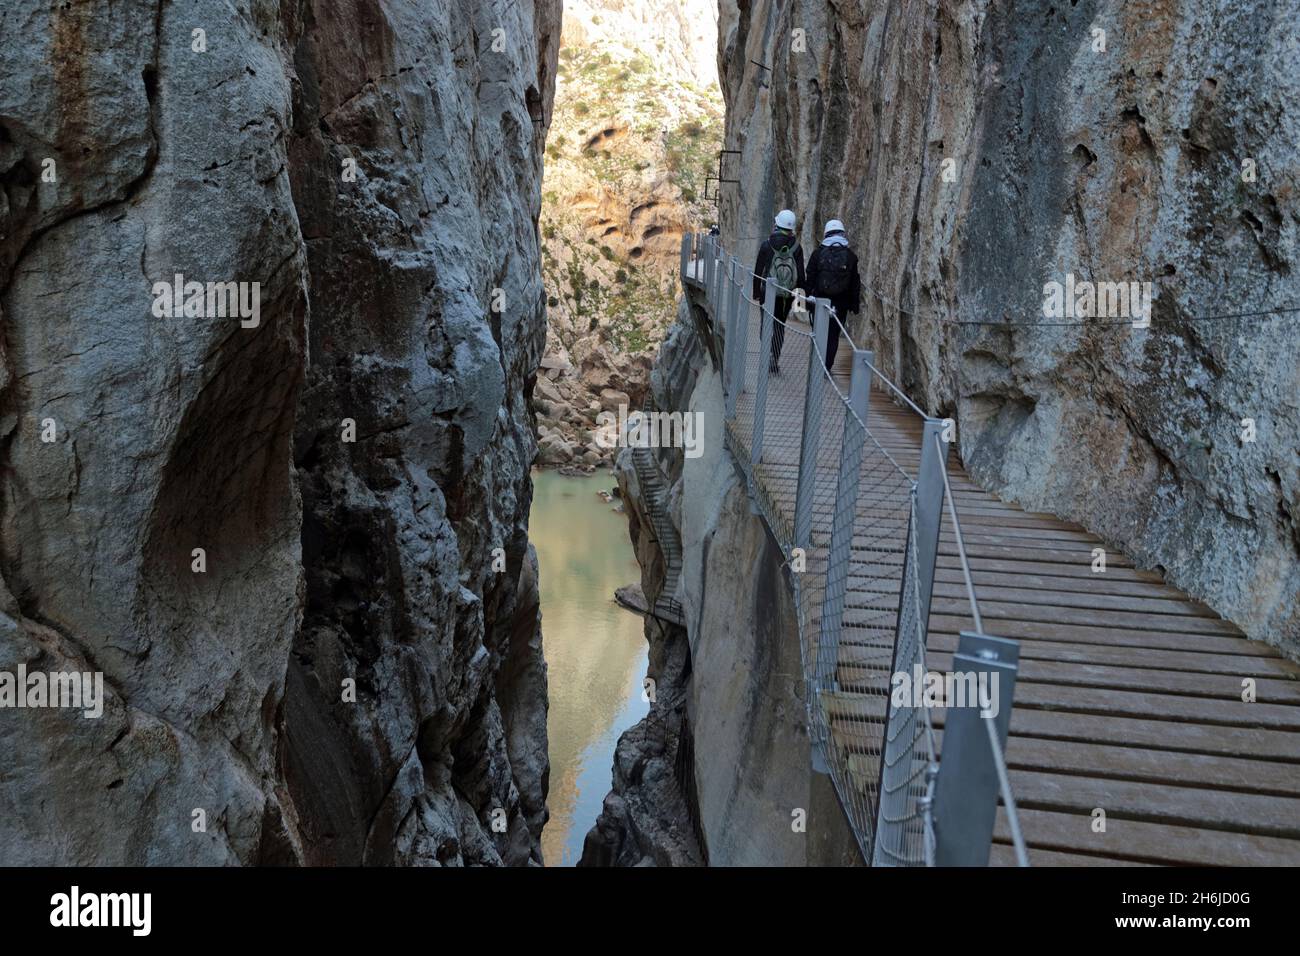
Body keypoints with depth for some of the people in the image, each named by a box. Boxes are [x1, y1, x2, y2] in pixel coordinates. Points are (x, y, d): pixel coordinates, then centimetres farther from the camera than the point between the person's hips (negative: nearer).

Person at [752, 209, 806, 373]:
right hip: (787, 295, 2)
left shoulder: (767, 246, -6)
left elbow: (758, 271, -3)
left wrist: (756, 293, 5)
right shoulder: (796, 248, -3)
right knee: (780, 326, 14)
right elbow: (800, 273, -2)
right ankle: (775, 359, 14)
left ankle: (768, 356, -10)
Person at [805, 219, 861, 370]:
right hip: (841, 303, 0)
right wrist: (854, 304, 10)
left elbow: (810, 277, -1)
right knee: (833, 335, 5)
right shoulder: (850, 256, 3)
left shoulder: (818, 253, 0)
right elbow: (855, 283, 4)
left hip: (820, 300, 0)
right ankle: (826, 367, 1)